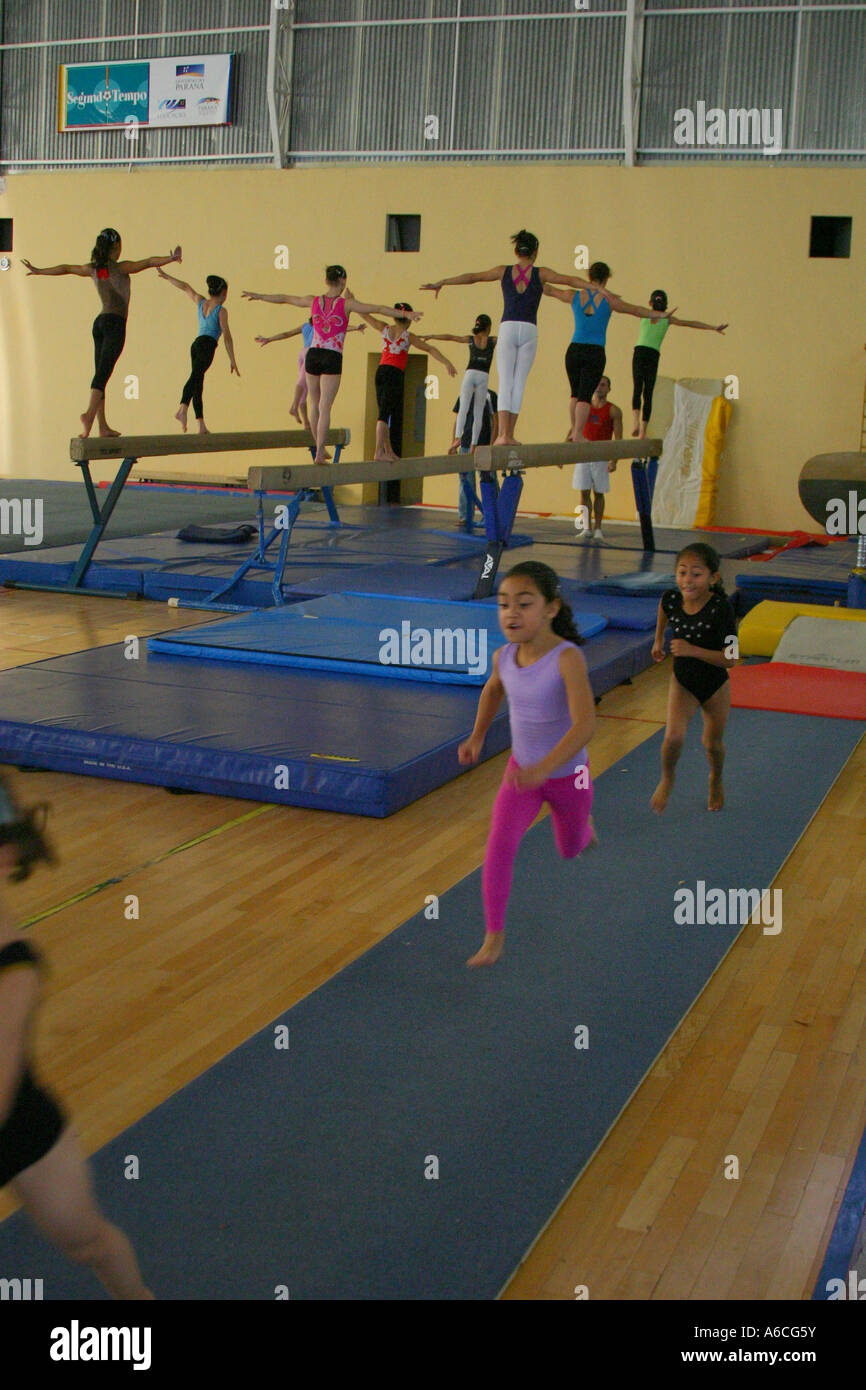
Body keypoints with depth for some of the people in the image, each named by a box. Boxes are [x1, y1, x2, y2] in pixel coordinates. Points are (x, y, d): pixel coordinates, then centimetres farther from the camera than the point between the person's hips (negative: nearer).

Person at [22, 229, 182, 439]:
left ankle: (103, 426, 4)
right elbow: (148, 262, -18)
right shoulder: (120, 268, -6)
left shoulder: (93, 268, 11)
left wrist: (38, 271, 36)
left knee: (101, 374, 5)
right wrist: (171, 259, -25)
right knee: (103, 372, -15)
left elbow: (65, 269, 23)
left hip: (99, 322, 7)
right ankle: (89, 413, -30)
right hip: (115, 322, -7)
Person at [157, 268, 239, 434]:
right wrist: (233, 361, -2)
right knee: (195, 377, -25)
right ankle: (183, 409, -47)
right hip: (207, 345, -7)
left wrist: (166, 276, 44)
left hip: (196, 344, 7)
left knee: (198, 383, 5)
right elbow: (227, 337, -3)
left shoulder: (201, 302, 18)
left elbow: (185, 287, 30)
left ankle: (201, 425, 2)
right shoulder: (221, 310, 1)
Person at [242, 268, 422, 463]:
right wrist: (406, 315, -5)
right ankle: (319, 453, -6)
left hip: (313, 355, 4)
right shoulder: (346, 304, -5)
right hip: (332, 359, -4)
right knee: (325, 408, -3)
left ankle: (319, 449, 23)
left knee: (315, 405, 15)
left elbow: (284, 298, 18)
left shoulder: (313, 301, 5)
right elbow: (379, 309, -8)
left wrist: (257, 296, 31)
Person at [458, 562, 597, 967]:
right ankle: (493, 935, -5)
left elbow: (584, 723, -41)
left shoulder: (567, 658, -32)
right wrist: (477, 736, 5)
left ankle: (585, 823, 59)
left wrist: (543, 768, -51)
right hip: (521, 770, 3)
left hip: (567, 774, -3)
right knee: (499, 844, -17)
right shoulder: (504, 656, -14)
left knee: (570, 850, 22)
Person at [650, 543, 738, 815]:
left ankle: (716, 780, 48)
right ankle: (667, 778, 13)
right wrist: (658, 641, 18)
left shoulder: (720, 608, -28)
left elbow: (730, 659, -27)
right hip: (682, 682, 2)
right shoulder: (671, 598, -17)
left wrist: (693, 651, -36)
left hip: (715, 684, -2)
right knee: (674, 737, -18)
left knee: (712, 743, 16)